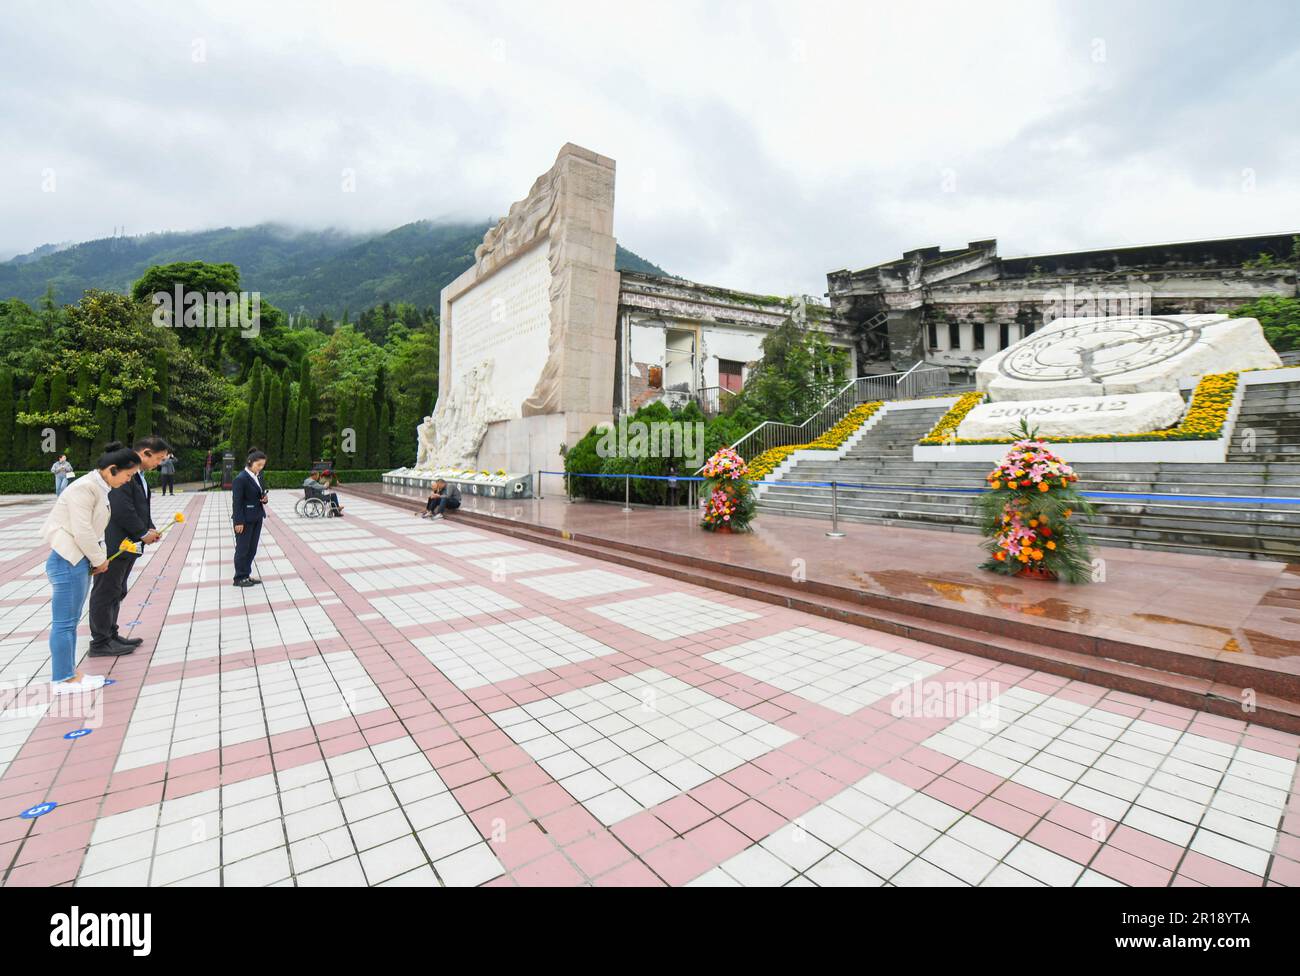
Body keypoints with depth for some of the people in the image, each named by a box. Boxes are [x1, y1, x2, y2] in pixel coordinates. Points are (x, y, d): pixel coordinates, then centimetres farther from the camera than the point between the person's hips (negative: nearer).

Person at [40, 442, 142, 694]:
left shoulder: (100, 489, 11)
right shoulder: (84, 488, -18)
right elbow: (82, 531, -21)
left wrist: (100, 556, 6)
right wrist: (100, 559, -10)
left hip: (81, 561, 9)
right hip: (67, 561, -9)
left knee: (71, 621, 15)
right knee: (64, 623, 0)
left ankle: (70, 673, 24)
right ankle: (64, 680, 8)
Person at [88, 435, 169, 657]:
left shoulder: (139, 475, 12)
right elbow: (121, 509, -25)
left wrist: (150, 529, 1)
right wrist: (143, 533, -14)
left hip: (128, 544, 10)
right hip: (114, 544, -10)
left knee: (117, 592, 18)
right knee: (105, 593, 2)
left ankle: (110, 635, 30)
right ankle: (100, 643, 13)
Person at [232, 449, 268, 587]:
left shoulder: (259, 476, 8)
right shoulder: (241, 478, -16)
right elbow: (236, 502, -16)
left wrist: (264, 499, -4)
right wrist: (239, 521, -18)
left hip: (257, 518, 7)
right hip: (245, 519, -7)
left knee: (252, 549, 12)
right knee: (242, 548, 4)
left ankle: (246, 575, 22)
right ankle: (239, 578, 15)